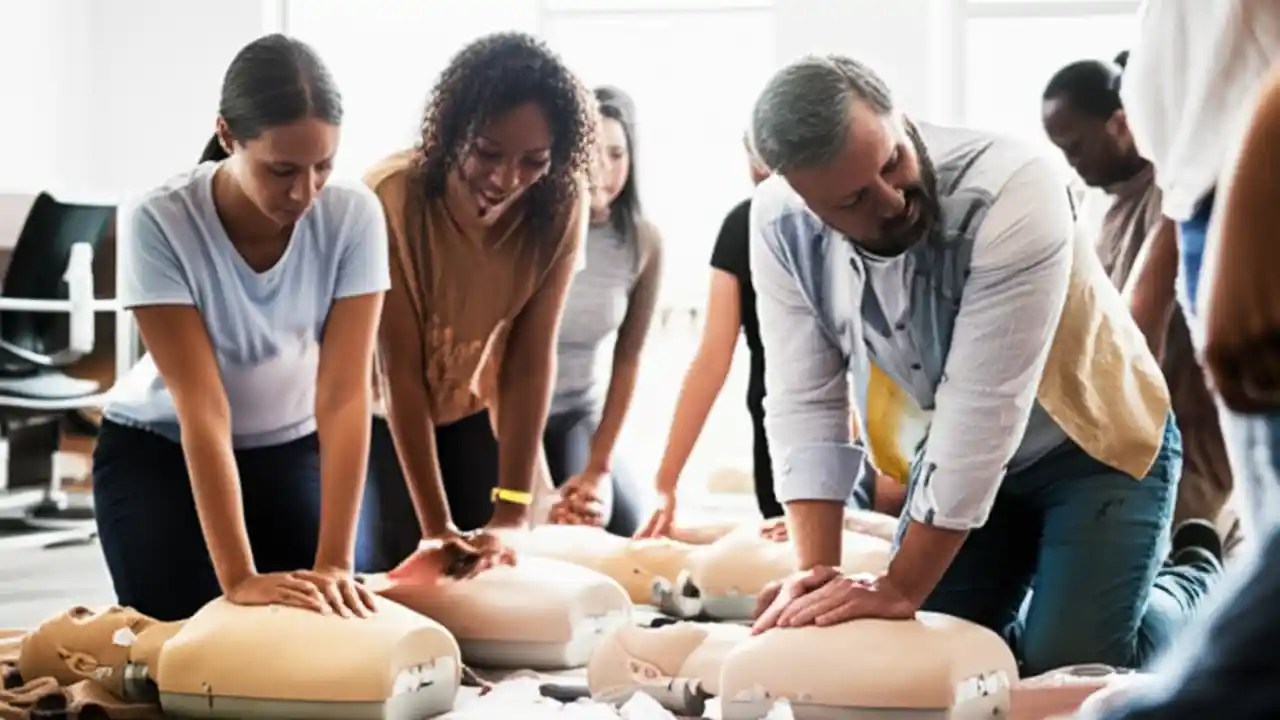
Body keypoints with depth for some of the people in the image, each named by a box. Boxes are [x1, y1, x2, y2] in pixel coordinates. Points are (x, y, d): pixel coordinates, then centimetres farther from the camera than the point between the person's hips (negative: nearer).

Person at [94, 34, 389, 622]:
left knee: (333, 624, -15)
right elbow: (202, 409, -33)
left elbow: (344, 394, -28)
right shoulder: (159, 223, -31)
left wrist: (335, 562, -36)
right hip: (158, 452, -1)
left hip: (295, 447, 2)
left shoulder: (352, 215, -24)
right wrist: (238, 575, -39)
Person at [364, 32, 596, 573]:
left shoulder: (560, 204, -22)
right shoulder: (392, 198, -31)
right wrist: (437, 526, -31)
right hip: (381, 412, -3)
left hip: (473, 408, 3)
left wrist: (512, 511, -26)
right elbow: (400, 371, -28)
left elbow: (531, 363, -21)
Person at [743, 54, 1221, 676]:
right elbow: (804, 404, -18)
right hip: (964, 450, 5)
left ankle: (1194, 589, 18)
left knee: (1065, 663, -14)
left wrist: (899, 588, -33)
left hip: (1097, 442, -5)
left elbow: (984, 411, -35)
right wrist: (815, 570, -29)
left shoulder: (1014, 190, -36)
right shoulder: (780, 225, -20)